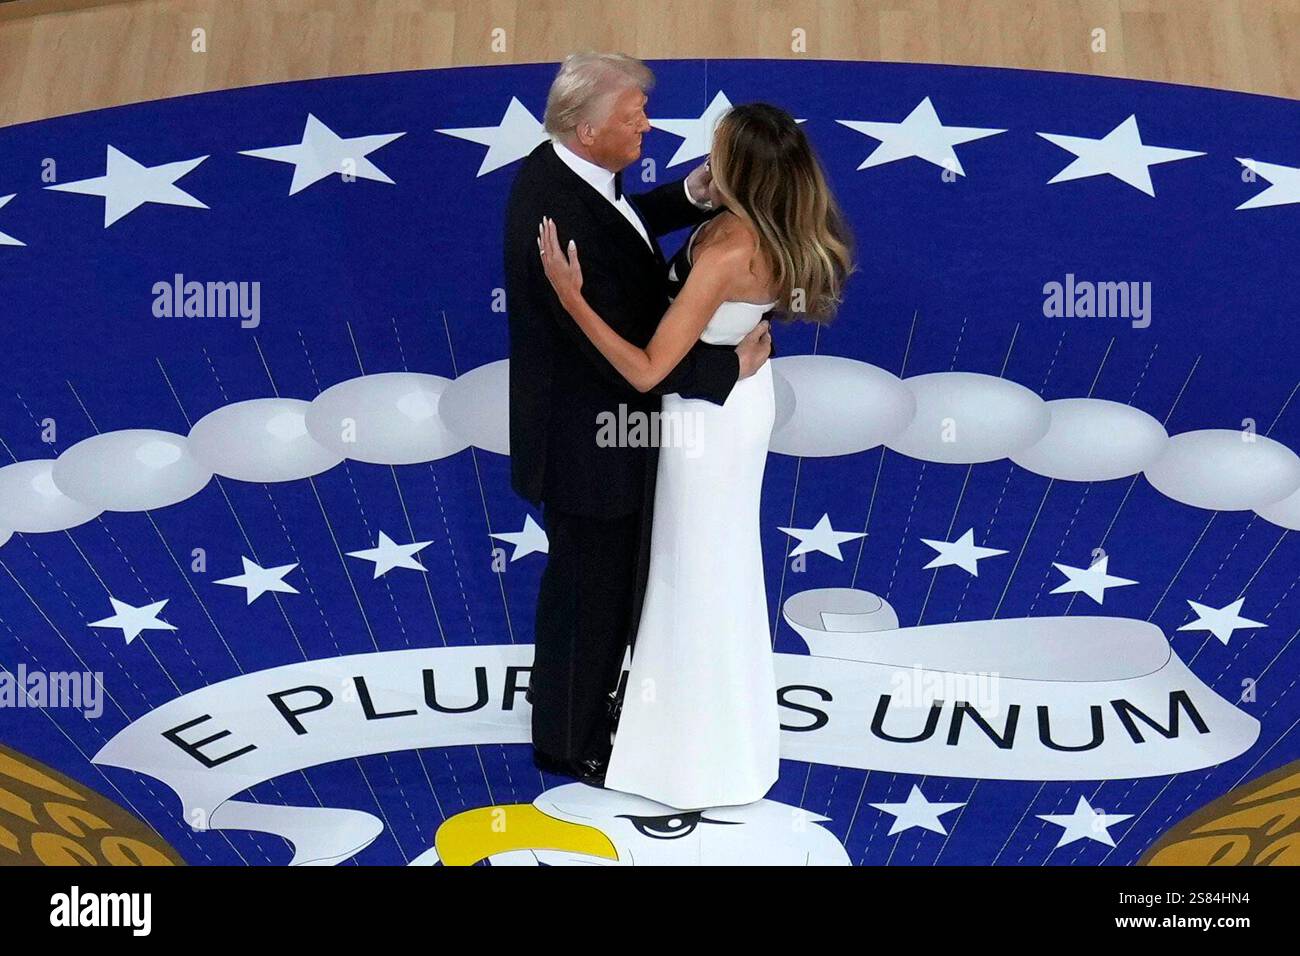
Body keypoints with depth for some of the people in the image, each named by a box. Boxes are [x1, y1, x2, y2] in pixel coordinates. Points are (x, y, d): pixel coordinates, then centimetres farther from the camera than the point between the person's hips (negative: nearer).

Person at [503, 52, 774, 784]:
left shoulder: (561, 168, -5)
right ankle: (568, 739, 35)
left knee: (613, 575, 27)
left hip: (591, 416, 9)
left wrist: (690, 196, 0)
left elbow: (621, 222, 16)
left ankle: (588, 701, 50)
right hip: (588, 436, -9)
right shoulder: (558, 222, -34)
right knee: (591, 588, 12)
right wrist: (732, 364, -20)